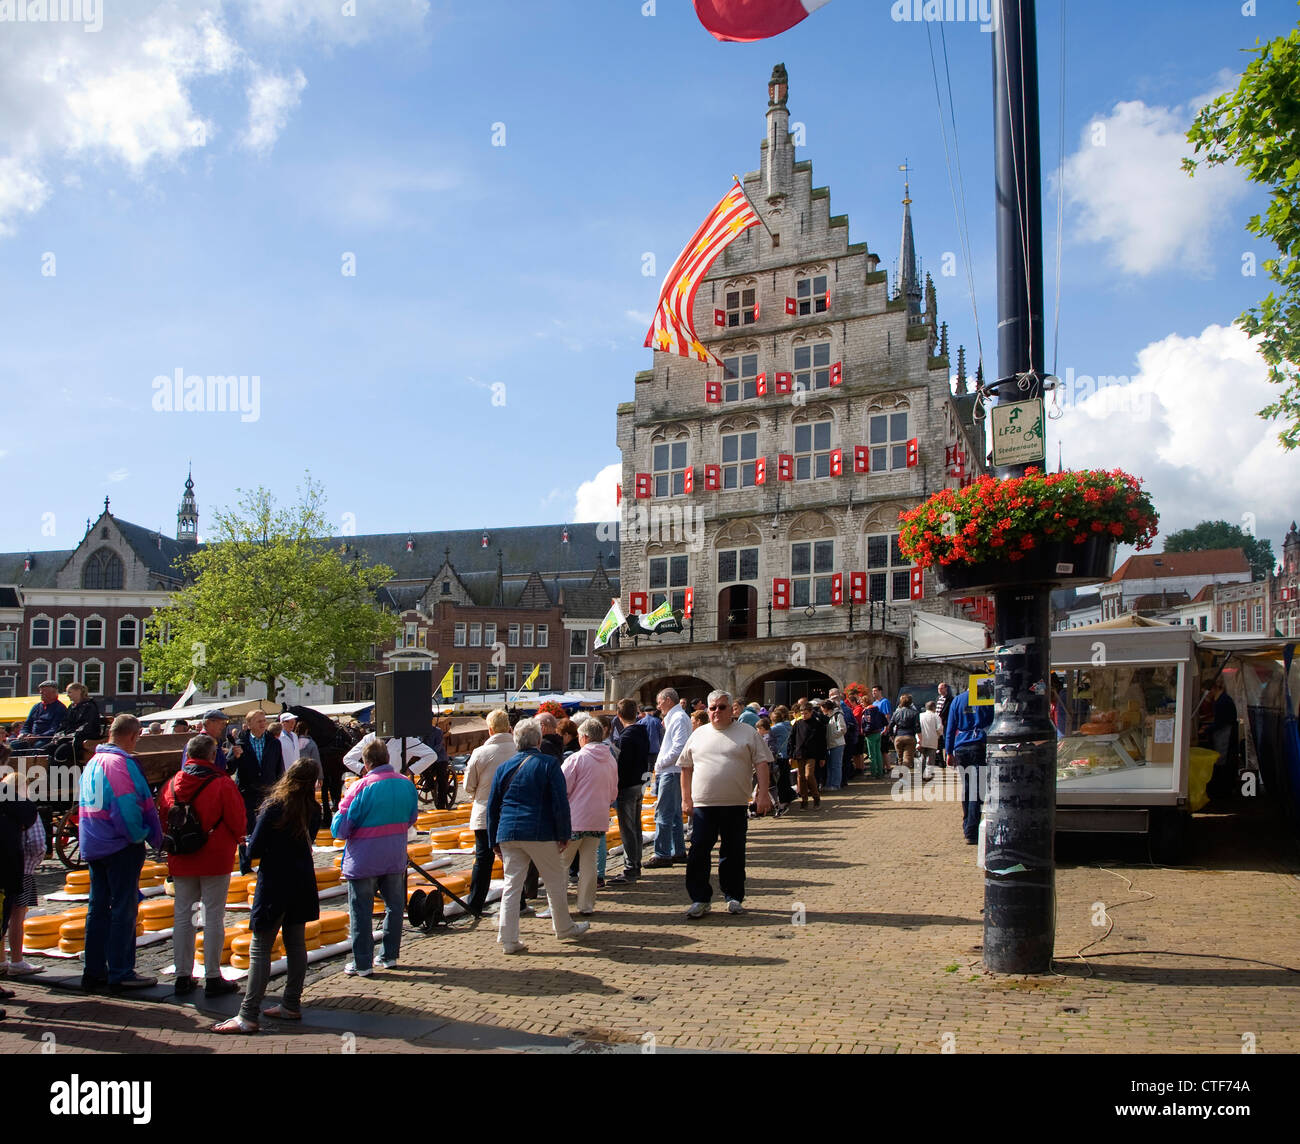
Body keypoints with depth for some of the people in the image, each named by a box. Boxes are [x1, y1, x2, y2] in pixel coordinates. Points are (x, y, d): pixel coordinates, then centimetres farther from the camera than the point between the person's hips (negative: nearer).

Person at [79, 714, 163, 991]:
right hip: (120, 846, -9)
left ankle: (94, 971, 20)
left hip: (93, 845, 9)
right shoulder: (121, 763, -18)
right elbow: (127, 806, -23)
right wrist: (142, 835, -10)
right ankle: (121, 974, 3)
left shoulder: (93, 762, 10)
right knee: (124, 908, -1)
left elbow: (85, 803, 17)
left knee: (98, 907, 14)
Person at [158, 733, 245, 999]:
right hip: (215, 859, -4)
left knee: (182, 915, 12)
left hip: (181, 861, 4)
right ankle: (213, 978, 5)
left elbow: (162, 819, 11)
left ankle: (183, 977, 17)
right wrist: (235, 840, 11)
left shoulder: (172, 784, 1)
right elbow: (237, 822, -10)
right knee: (213, 917, 1)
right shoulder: (222, 784, -14)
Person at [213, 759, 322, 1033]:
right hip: (302, 883, 6)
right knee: (296, 944, 13)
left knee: (260, 949, -2)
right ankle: (292, 1005, 21)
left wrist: (254, 852, 7)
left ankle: (248, 1016, -1)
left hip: (274, 884, -6)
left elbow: (254, 850, -13)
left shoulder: (274, 808, -17)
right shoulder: (313, 810, -1)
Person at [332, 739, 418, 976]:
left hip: (363, 861, -5)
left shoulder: (361, 787, -18)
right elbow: (411, 818, 12)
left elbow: (340, 829, -14)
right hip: (396, 858, 5)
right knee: (394, 905, 16)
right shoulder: (406, 784, -2)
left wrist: (341, 809, 4)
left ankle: (362, 963, 8)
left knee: (361, 911, 5)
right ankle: (390, 955, 23)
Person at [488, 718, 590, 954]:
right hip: (541, 833, -4)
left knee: (511, 885, 6)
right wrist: (564, 834, -2)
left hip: (508, 834, 4)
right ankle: (564, 927, 27)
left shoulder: (504, 768, 9)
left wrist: (495, 841, 18)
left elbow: (492, 807, 12)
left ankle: (508, 939, 3)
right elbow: (560, 802, -8)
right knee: (555, 882, 13)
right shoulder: (549, 764, -3)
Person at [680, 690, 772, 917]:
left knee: (734, 853, 6)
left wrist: (763, 794, -8)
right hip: (703, 805, 2)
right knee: (699, 852, 0)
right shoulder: (699, 735, 11)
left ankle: (734, 898, 19)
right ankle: (700, 899, 9)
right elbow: (686, 767, 15)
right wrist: (686, 799, 10)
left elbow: (762, 764, 0)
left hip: (736, 805, -1)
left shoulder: (747, 733, 4)